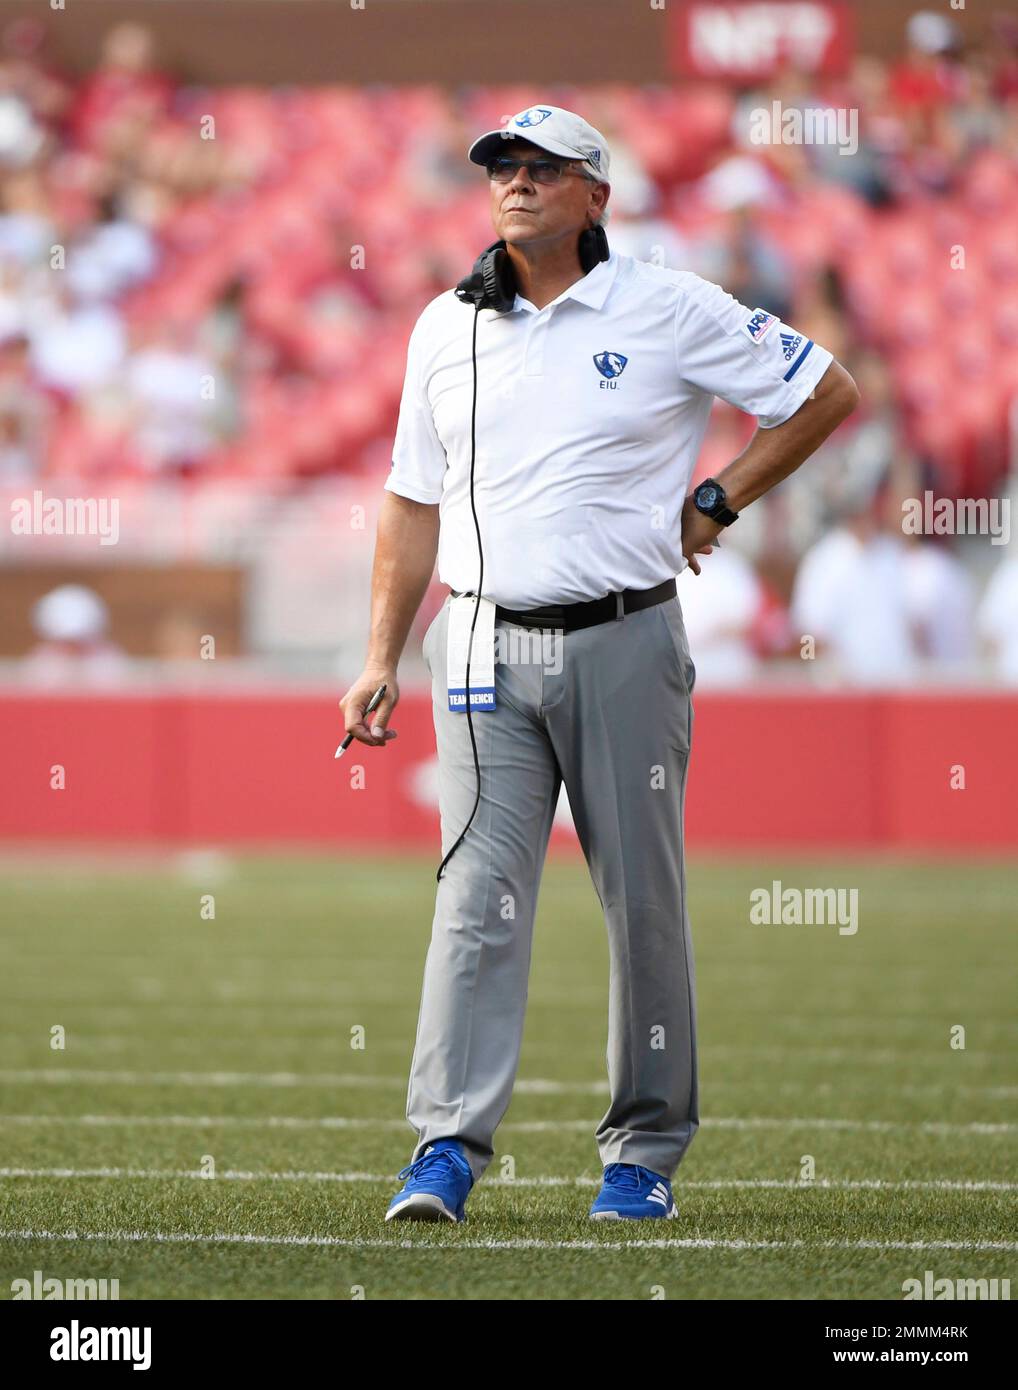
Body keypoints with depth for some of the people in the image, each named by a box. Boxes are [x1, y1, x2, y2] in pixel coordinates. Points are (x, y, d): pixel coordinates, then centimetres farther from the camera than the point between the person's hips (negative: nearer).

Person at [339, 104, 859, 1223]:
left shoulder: (669, 312, -1)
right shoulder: (446, 328, 10)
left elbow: (825, 391, 6)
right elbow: (413, 501, 16)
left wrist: (715, 505, 4)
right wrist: (381, 658, 11)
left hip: (624, 643, -2)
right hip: (487, 649, 2)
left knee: (644, 900, 3)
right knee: (477, 899, -8)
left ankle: (646, 1151, 14)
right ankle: (448, 1150, -12)